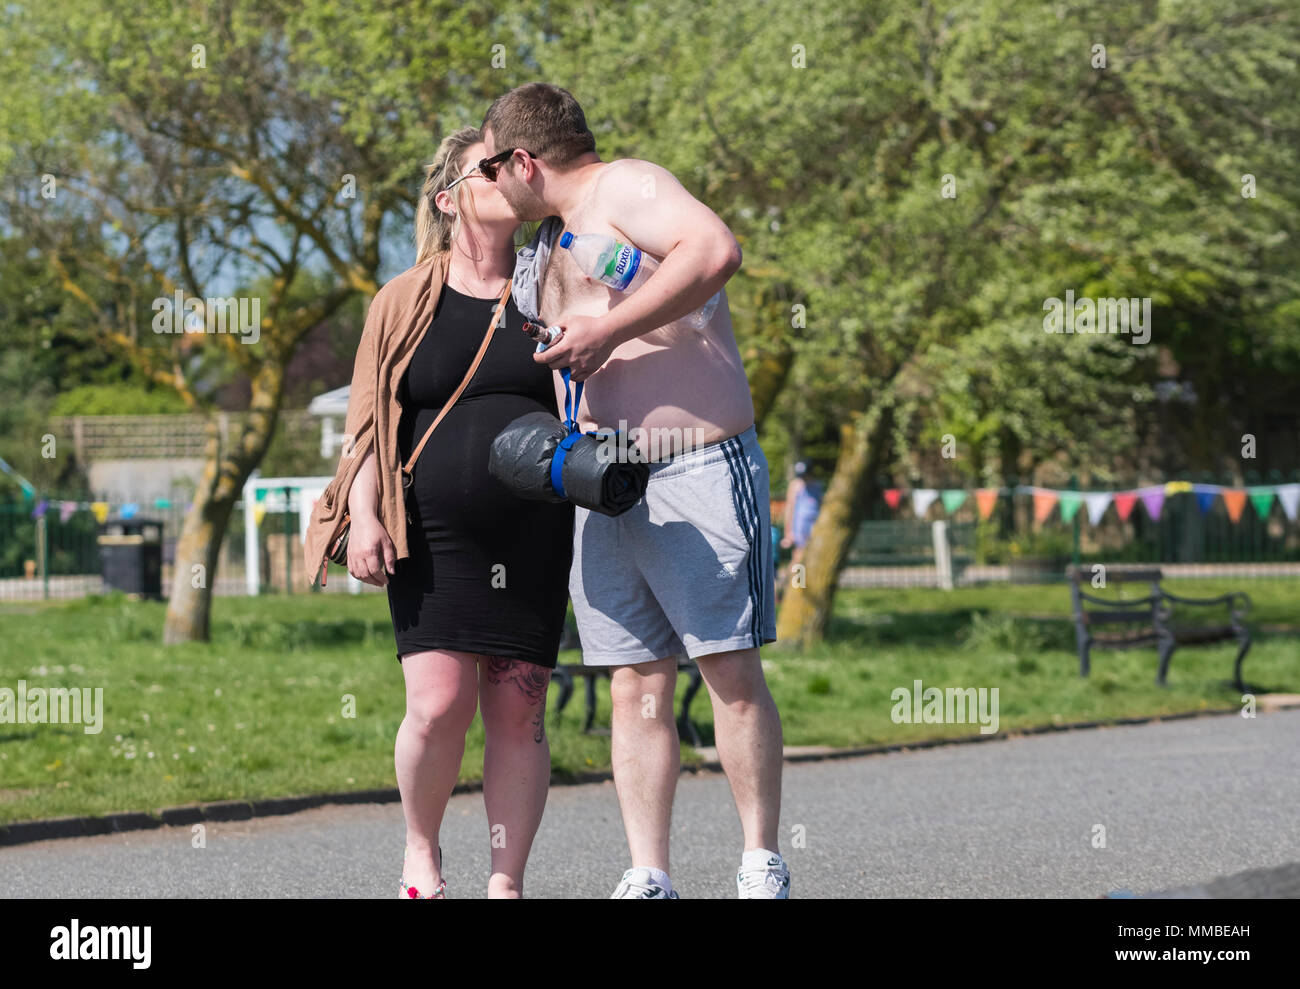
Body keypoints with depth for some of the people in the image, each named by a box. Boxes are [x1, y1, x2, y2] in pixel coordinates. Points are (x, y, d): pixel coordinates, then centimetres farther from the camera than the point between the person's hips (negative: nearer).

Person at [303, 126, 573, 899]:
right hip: (434, 540, -2)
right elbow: (371, 418, 5)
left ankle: (506, 883, 6)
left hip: (533, 541, 2)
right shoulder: (406, 301, 8)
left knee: (519, 712, -2)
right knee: (438, 704, -14)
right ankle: (421, 851, 11)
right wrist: (363, 515, -7)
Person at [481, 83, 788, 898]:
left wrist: (607, 332, -21)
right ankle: (648, 878, 1)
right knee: (636, 685, 2)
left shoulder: (625, 188, -3)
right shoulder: (556, 252, 24)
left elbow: (716, 250, -23)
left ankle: (763, 868, -4)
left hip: (699, 467, -8)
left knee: (732, 670, -8)